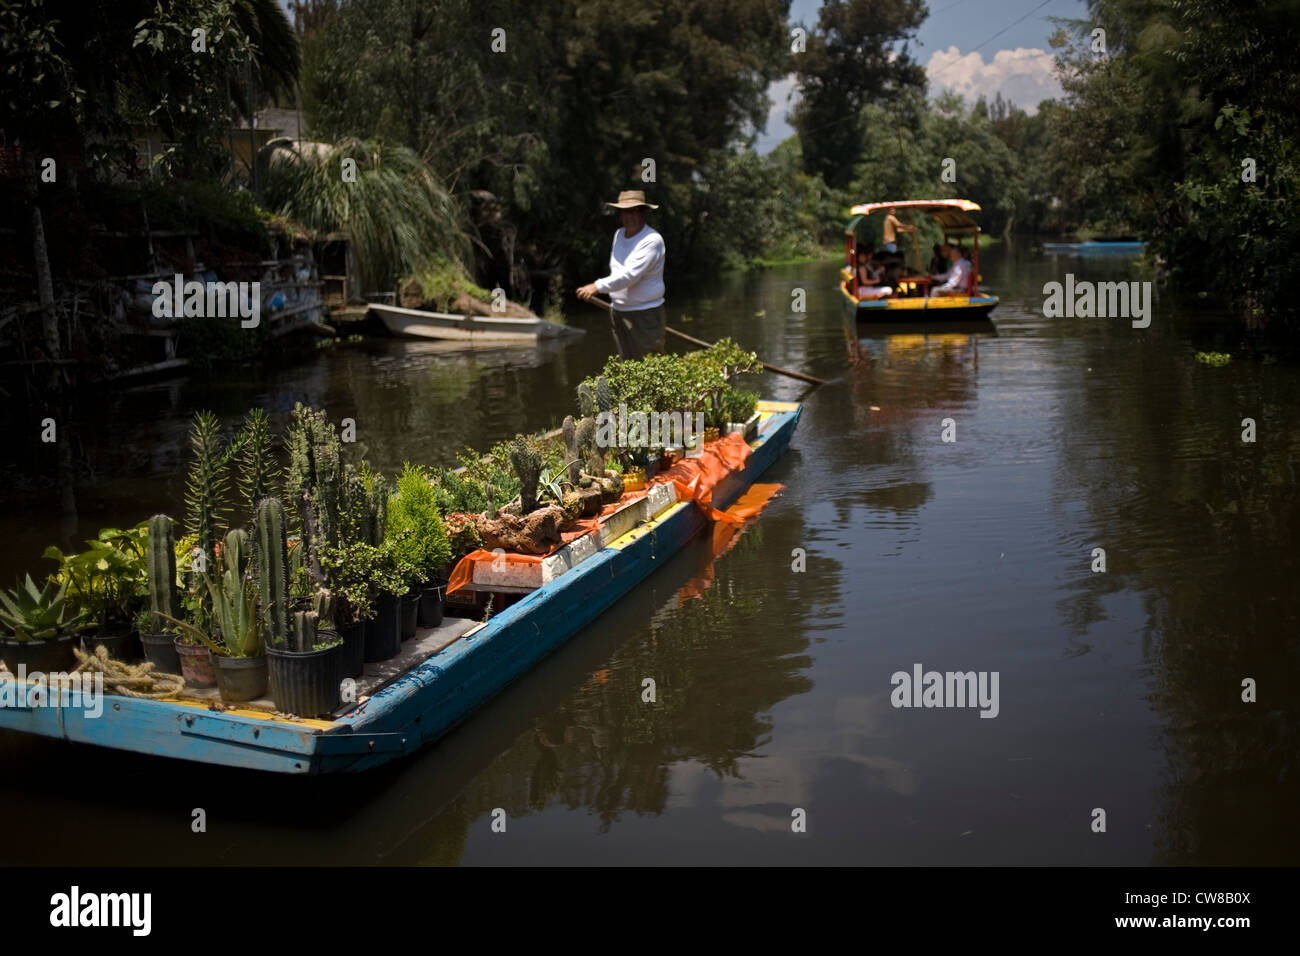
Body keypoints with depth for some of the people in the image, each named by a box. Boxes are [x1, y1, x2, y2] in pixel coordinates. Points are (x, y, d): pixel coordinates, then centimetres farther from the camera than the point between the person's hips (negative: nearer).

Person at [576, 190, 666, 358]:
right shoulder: (619, 235, 10)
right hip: (619, 312, 8)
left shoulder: (652, 240, -17)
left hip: (645, 314, -7)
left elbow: (631, 275, -27)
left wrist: (598, 286, -31)